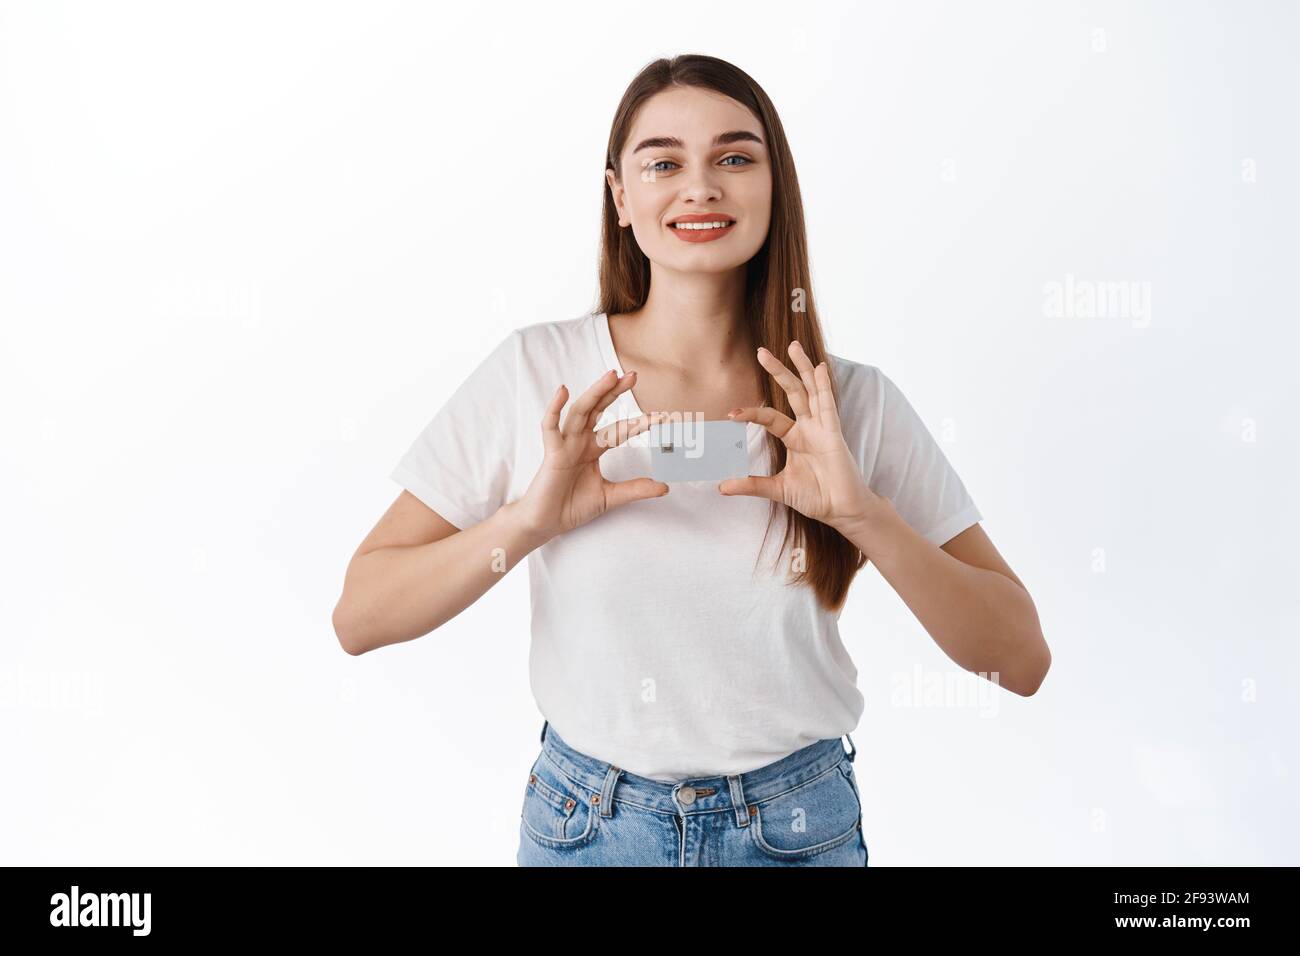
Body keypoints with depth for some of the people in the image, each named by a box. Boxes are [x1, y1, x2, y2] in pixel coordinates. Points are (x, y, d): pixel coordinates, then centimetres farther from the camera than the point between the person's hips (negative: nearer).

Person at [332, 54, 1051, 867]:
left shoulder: (854, 402, -8)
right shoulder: (535, 372, -10)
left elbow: (1021, 661, -10)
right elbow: (359, 617, -10)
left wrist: (863, 514, -23)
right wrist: (530, 520, -25)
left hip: (801, 829, 1)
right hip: (588, 826, 0)